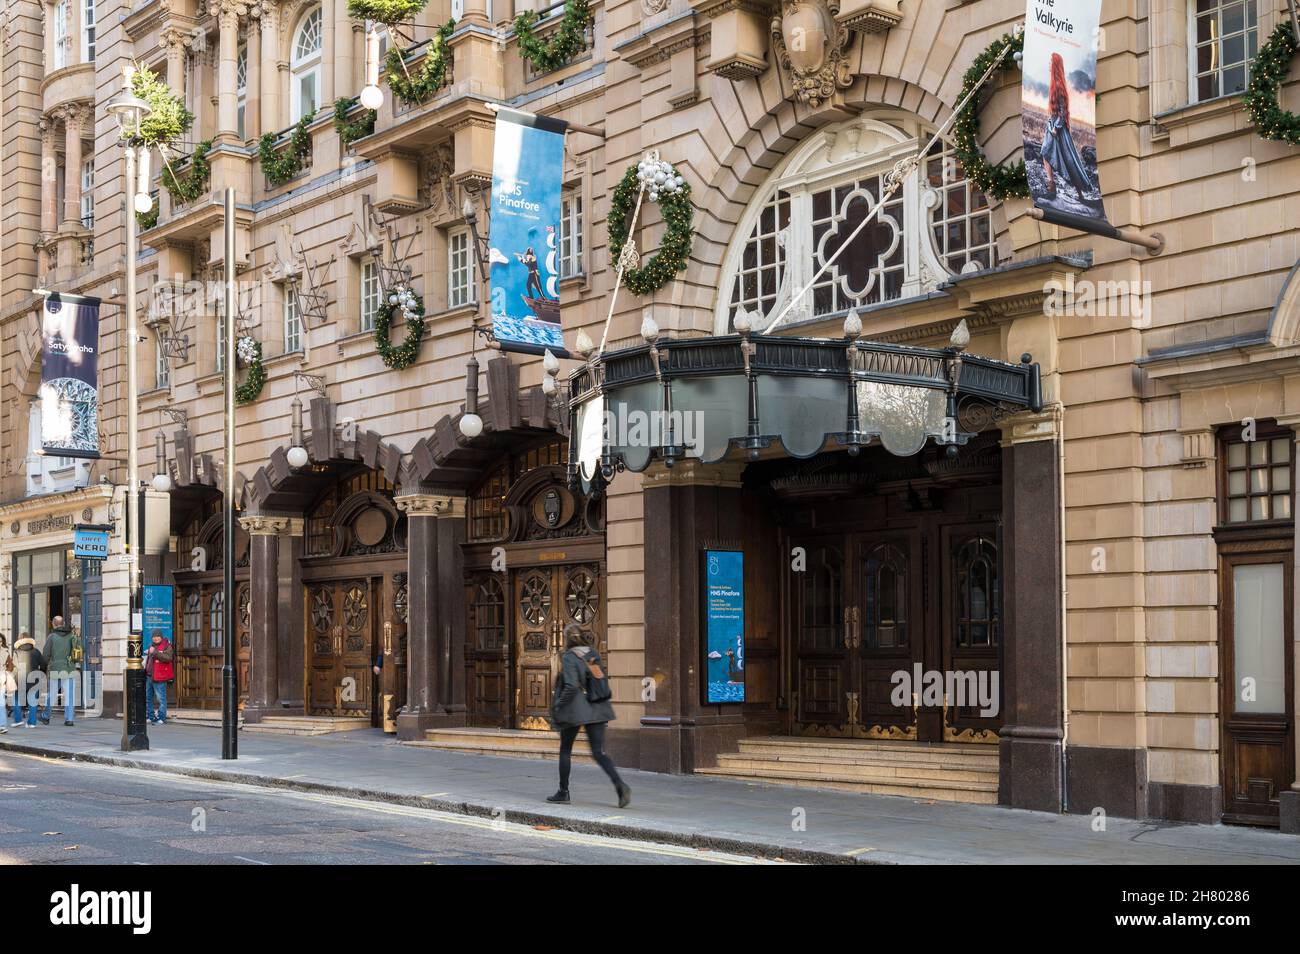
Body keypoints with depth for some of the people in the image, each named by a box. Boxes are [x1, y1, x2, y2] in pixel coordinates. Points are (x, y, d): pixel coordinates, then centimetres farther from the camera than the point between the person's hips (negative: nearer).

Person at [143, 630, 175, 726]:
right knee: (147, 698, 14)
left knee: (161, 699, -7)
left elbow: (168, 658, -27)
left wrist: (155, 652, -30)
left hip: (159, 678, -9)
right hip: (149, 676, 9)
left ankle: (161, 718, -4)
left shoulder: (167, 647, -9)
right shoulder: (152, 646, 17)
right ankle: (149, 717, 24)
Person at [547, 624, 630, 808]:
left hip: (575, 709, -5)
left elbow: (571, 686, -20)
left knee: (565, 750, 14)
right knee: (599, 752, 3)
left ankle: (563, 791, 19)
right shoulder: (593, 654, 8)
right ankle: (620, 785, -17)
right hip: (597, 710, 5)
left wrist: (558, 705, -9)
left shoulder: (569, 657, -11)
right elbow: (603, 680, 12)